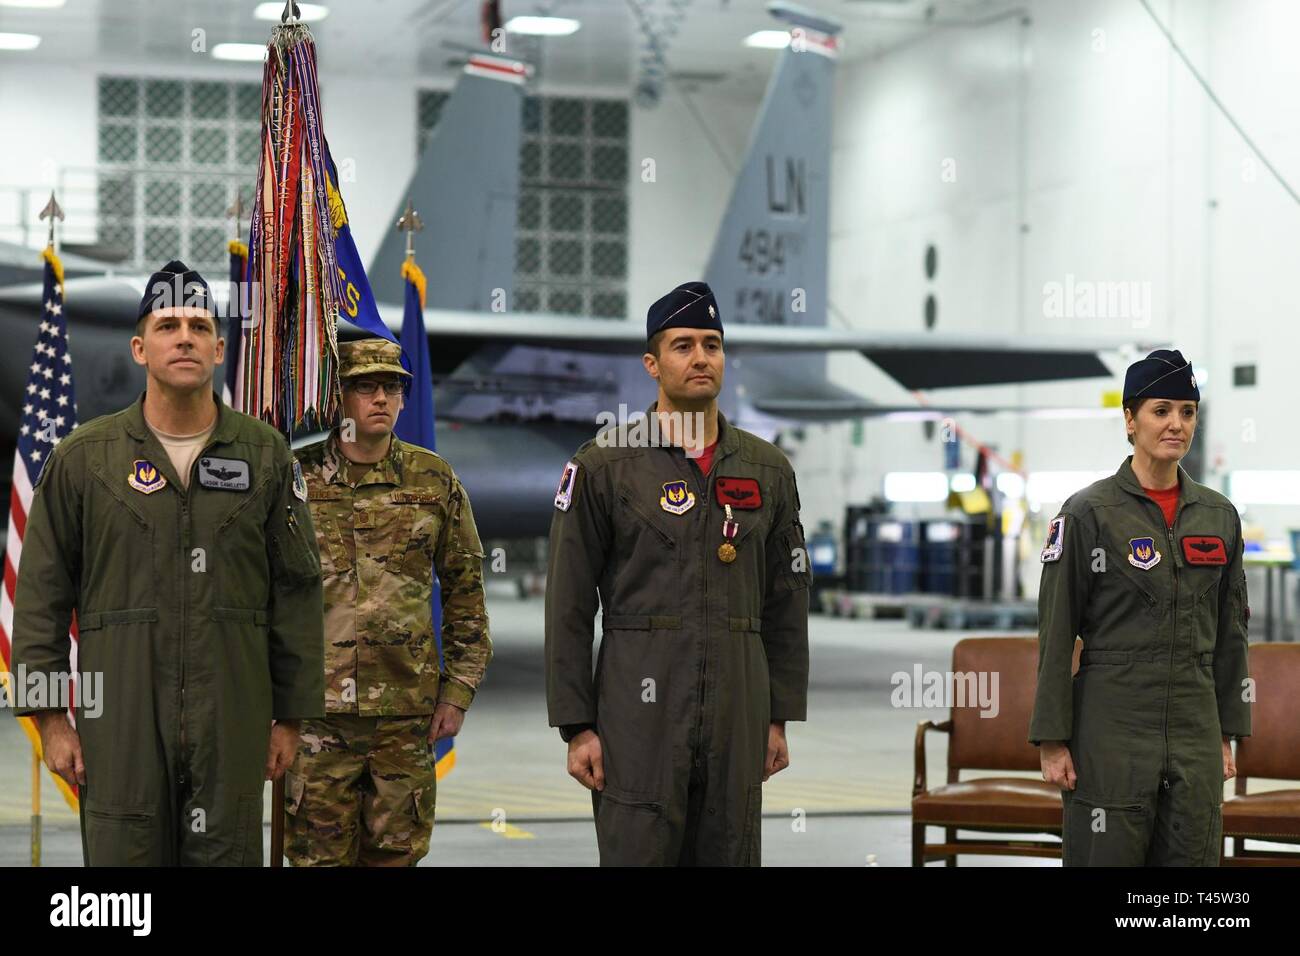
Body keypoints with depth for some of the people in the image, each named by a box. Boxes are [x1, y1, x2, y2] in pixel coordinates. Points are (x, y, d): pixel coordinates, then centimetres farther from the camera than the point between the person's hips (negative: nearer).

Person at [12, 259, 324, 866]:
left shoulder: (265, 454, 5)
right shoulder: (84, 457, 3)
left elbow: (297, 590, 7)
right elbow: (41, 594, 4)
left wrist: (290, 717, 6)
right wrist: (50, 718, 0)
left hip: (232, 721, 1)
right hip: (120, 721, -1)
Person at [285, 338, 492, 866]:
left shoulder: (434, 480, 5)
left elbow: (465, 589, 10)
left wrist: (458, 690, 5)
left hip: (407, 707, 1)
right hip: (317, 705, -1)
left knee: (397, 848, 9)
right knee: (319, 851, 4)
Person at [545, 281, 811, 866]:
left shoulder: (768, 470, 10)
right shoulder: (603, 465, -1)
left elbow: (786, 604, 13)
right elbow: (568, 605, -3)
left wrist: (780, 718, 8)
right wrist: (576, 726, -7)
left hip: (738, 710, 4)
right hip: (641, 708, -4)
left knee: (730, 855, 7)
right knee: (637, 853, -3)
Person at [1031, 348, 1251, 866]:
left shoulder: (1219, 515, 9)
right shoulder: (1087, 512, -5)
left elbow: (1230, 631, 14)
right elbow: (1055, 633, -6)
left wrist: (1227, 735, 11)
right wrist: (1052, 740, -9)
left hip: (1195, 727, 5)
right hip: (1112, 726, -4)